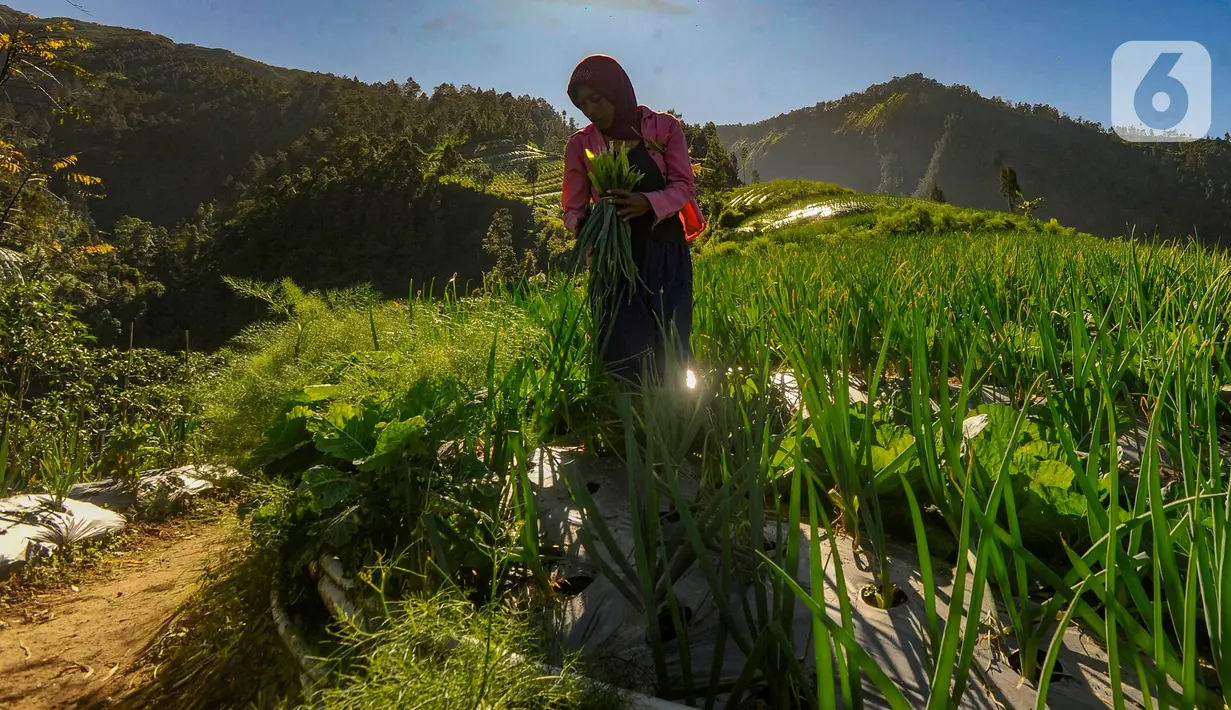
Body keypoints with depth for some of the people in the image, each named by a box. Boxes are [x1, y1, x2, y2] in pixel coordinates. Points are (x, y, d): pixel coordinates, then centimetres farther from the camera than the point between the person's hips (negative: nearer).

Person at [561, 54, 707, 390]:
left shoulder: (665, 128, 3)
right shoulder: (581, 144, 5)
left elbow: (683, 188, -2)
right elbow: (573, 207, 6)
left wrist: (648, 203, -24)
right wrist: (580, 222, -19)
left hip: (667, 258, 0)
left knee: (671, 352, -1)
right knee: (622, 353, -6)